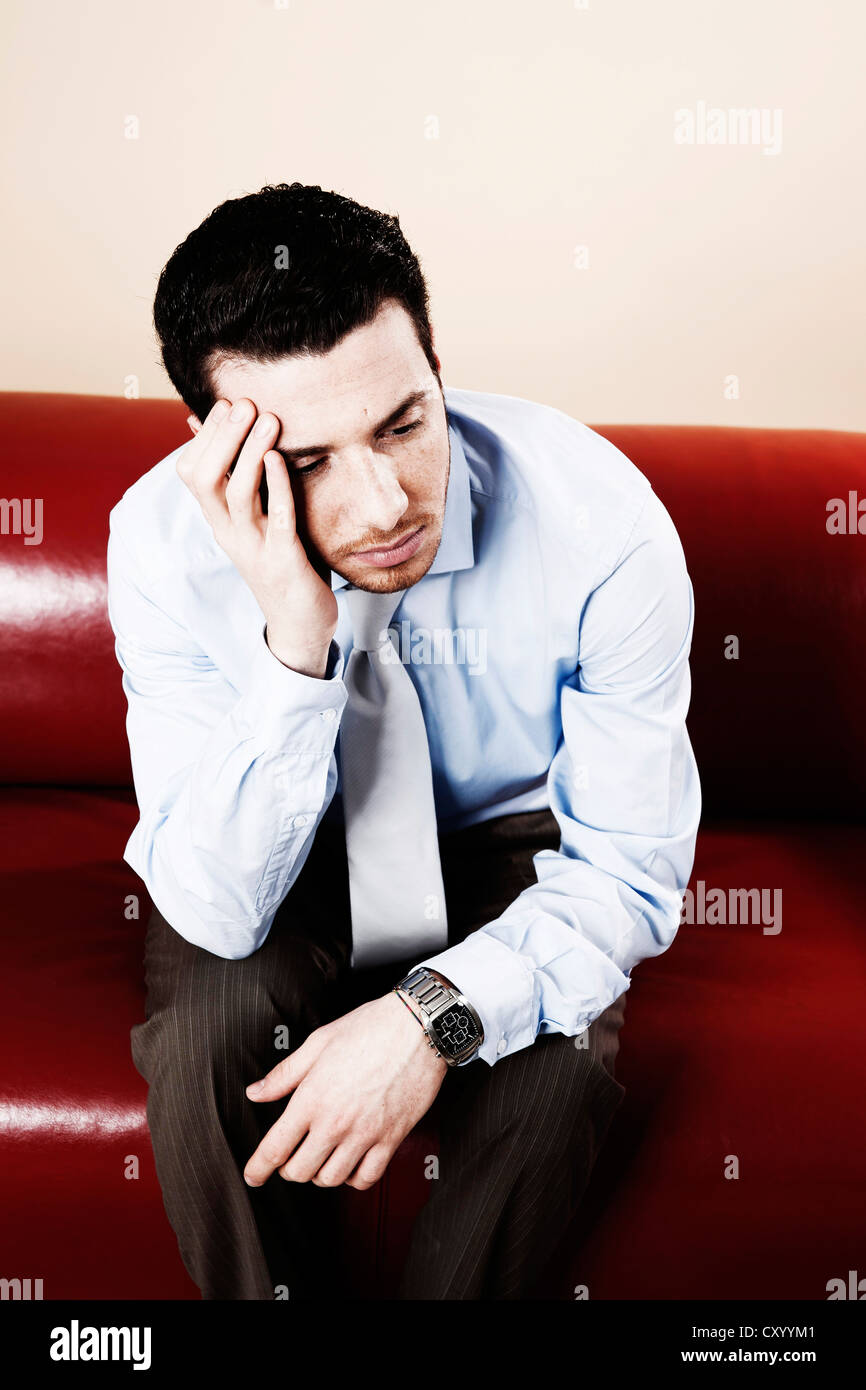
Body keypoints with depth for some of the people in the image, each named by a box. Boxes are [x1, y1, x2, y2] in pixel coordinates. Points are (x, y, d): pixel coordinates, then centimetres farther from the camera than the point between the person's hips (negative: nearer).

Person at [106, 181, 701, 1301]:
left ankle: (444, 1290, 4)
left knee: (556, 1061, -28)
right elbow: (217, 912, -27)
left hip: (510, 846, 0)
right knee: (209, 1028, -29)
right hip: (284, 865, 1)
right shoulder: (164, 540, -24)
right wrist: (293, 645, -41)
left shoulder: (602, 519, -27)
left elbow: (632, 870, -19)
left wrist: (437, 1011, -35)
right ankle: (283, 1292, 3)